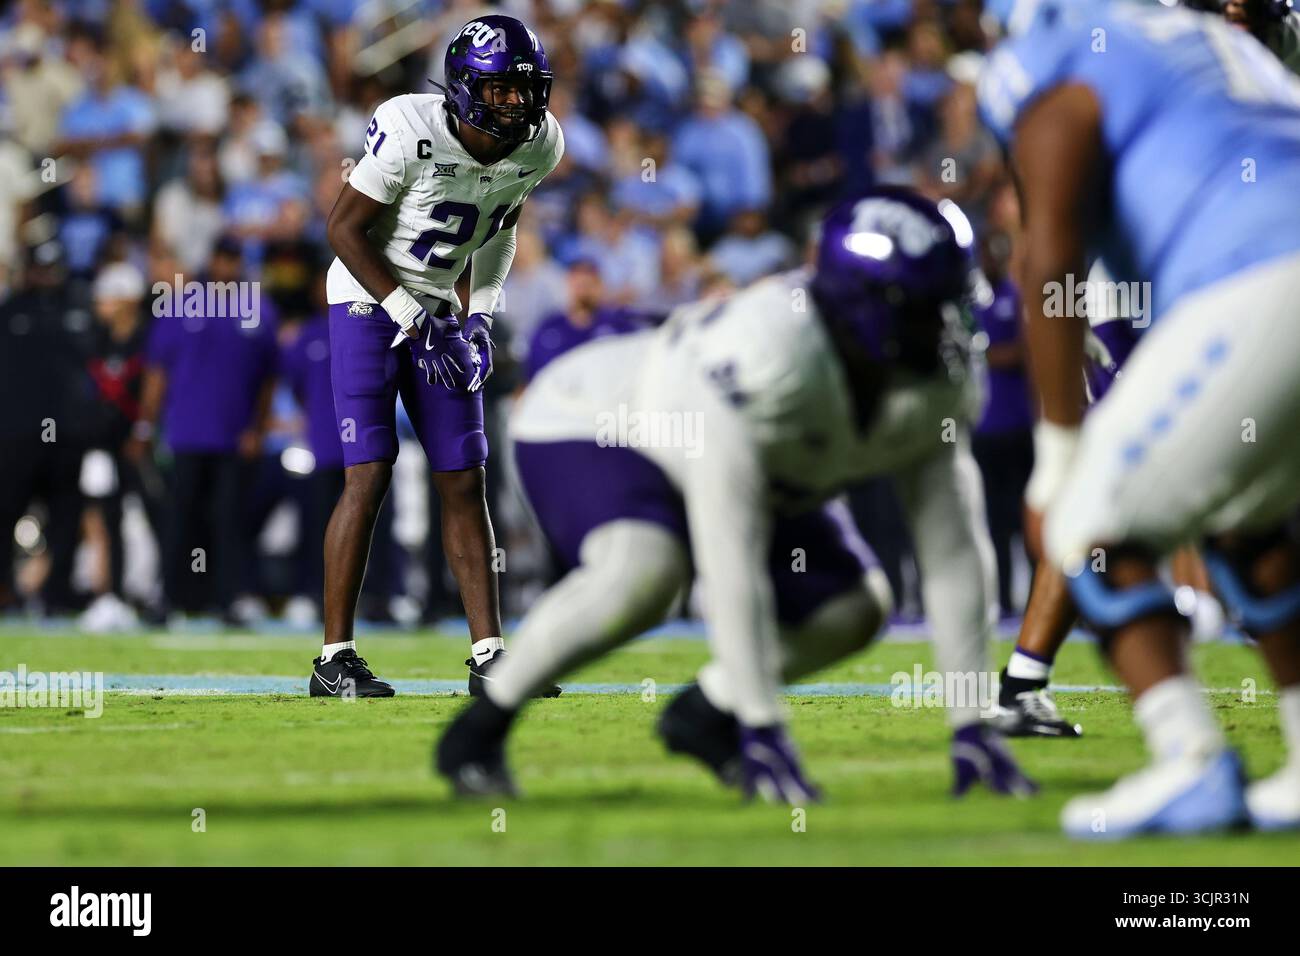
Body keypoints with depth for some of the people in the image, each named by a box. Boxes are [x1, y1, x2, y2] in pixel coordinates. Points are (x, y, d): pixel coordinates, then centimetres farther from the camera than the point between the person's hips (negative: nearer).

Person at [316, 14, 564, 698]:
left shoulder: (539, 147, -6)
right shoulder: (412, 129, -24)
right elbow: (343, 227, -17)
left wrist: (481, 315, 4)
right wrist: (409, 314, -20)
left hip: (437, 308, 6)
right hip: (368, 299, -6)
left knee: (464, 482, 3)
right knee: (369, 476, -12)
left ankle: (489, 656, 7)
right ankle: (334, 659, -5)